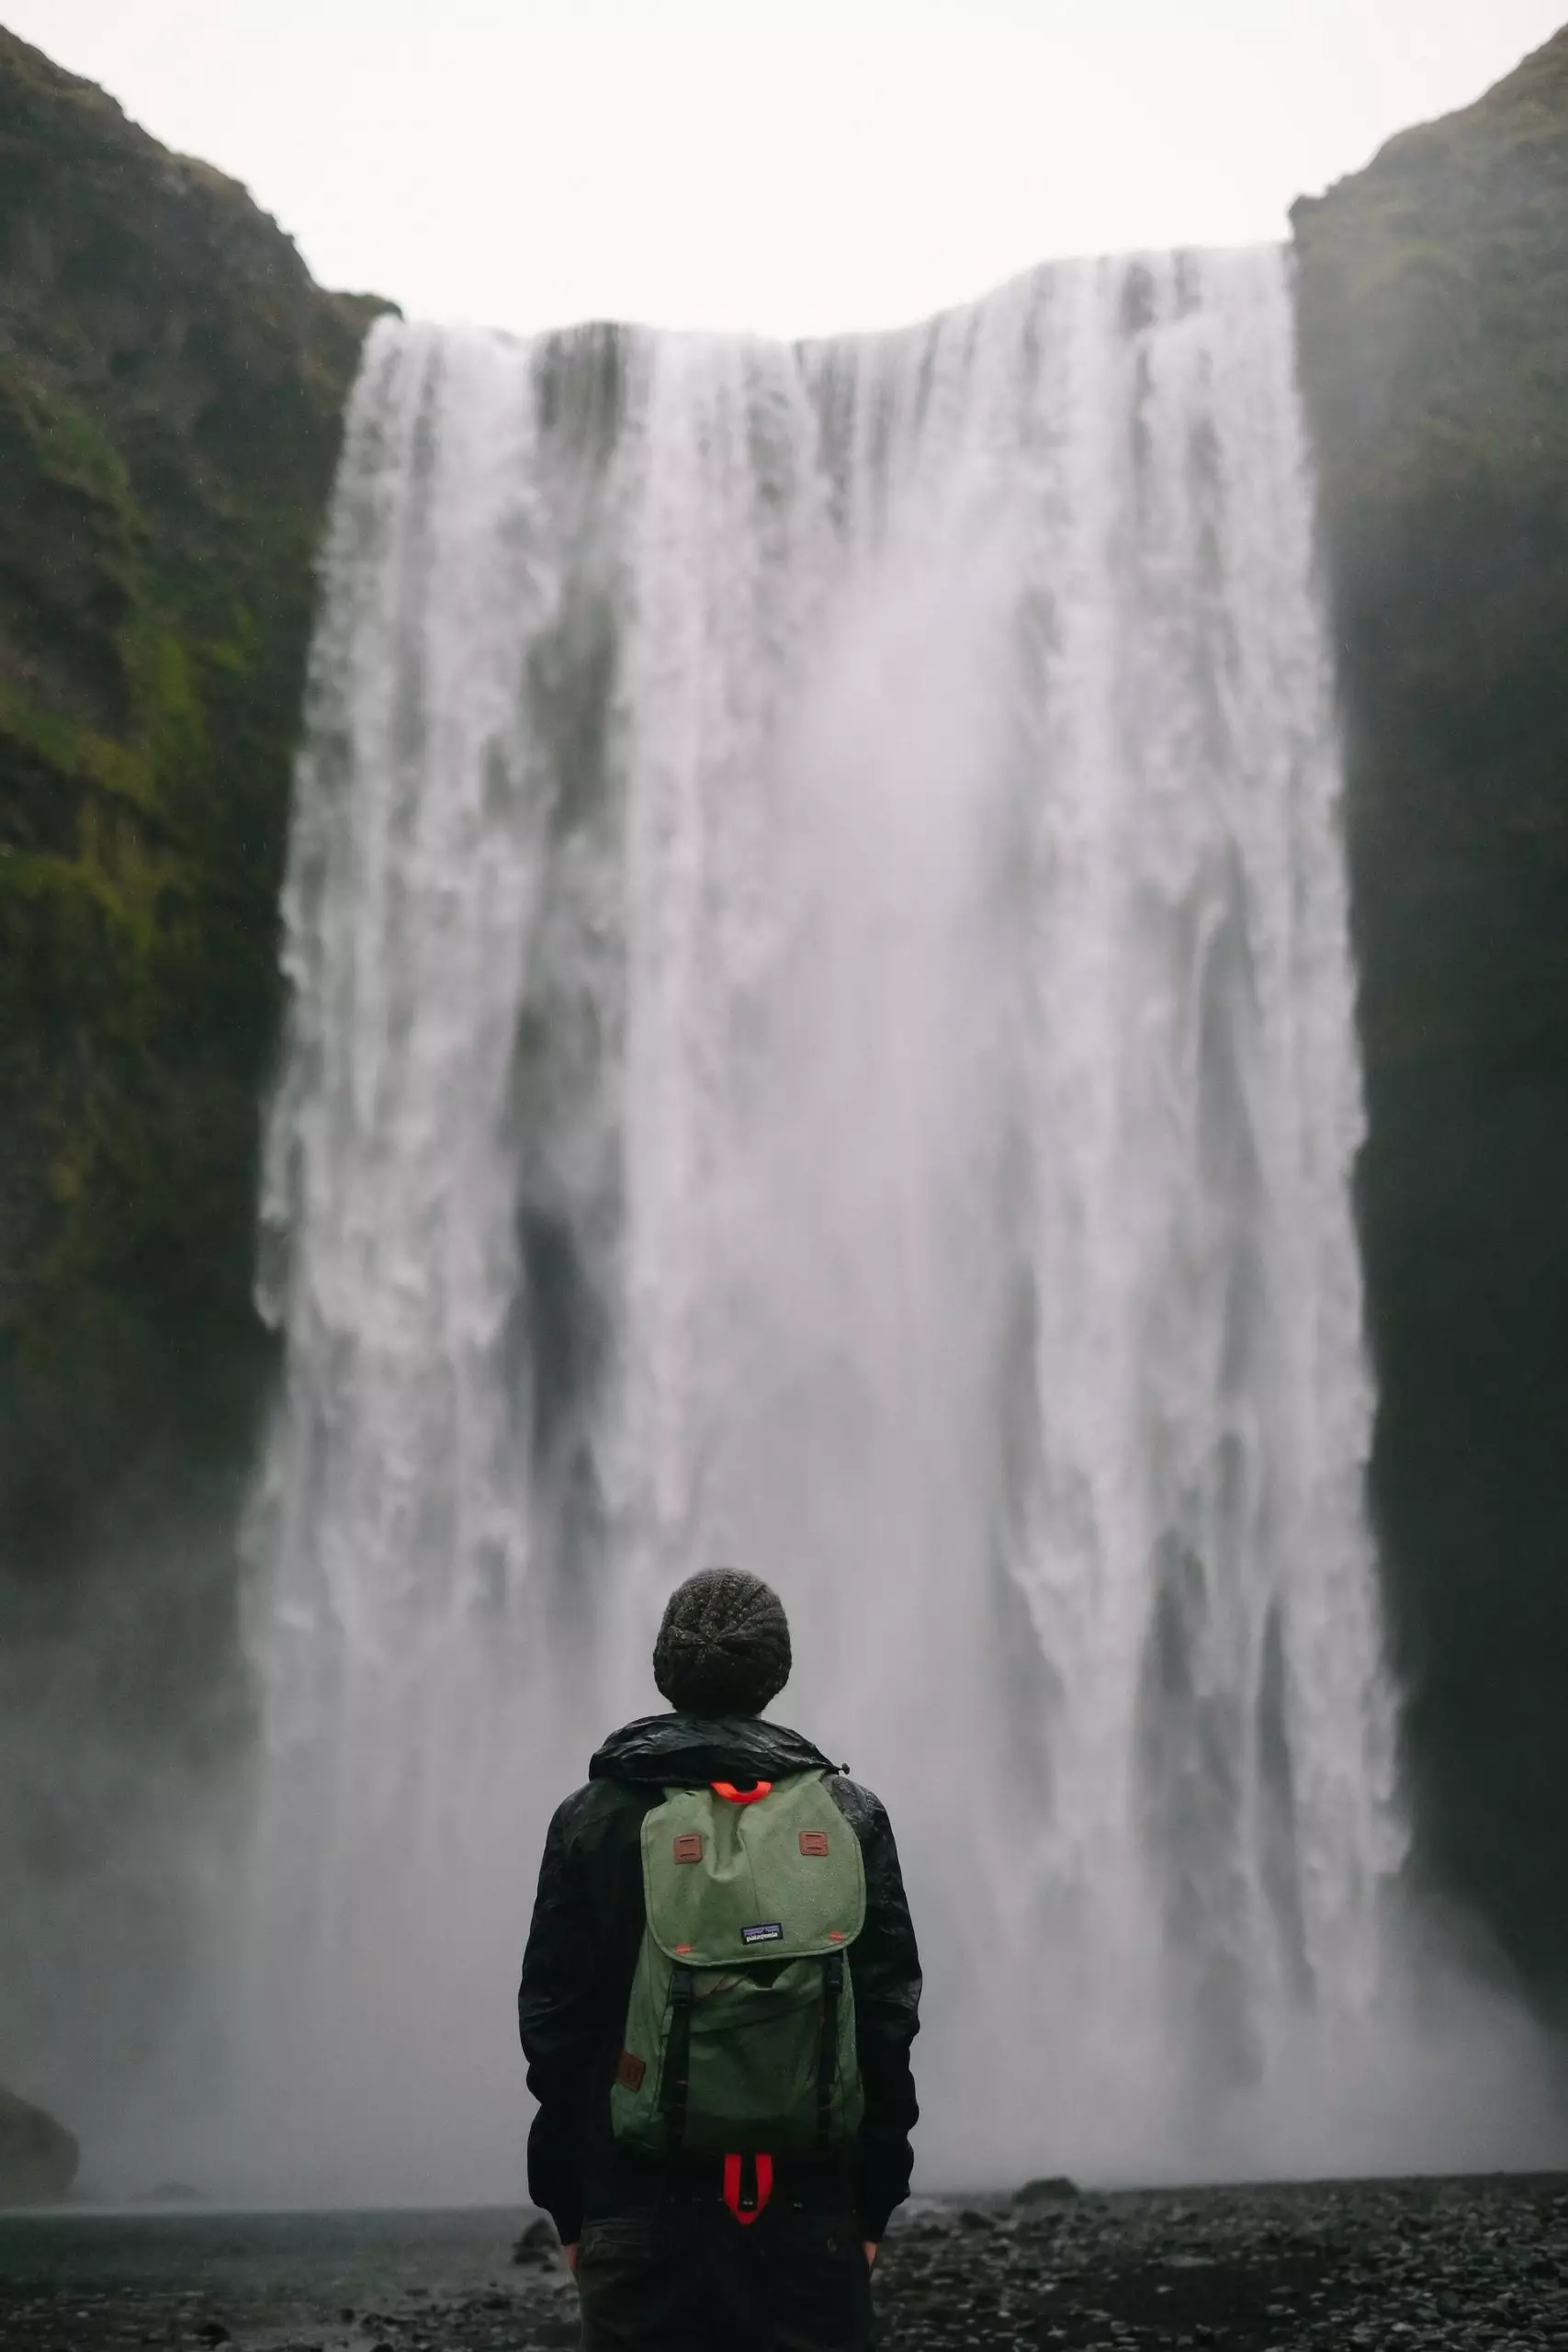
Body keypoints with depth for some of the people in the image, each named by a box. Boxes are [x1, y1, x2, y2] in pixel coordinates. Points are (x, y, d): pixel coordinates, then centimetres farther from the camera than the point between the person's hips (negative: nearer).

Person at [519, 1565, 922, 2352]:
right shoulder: (848, 1815, 3)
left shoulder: (598, 1817, 0)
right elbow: (889, 2013, 2)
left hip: (644, 2205, -1)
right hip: (809, 2210, 1)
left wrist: (567, 2206, 9)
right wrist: (874, 2202, 8)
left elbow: (555, 2019, 1)